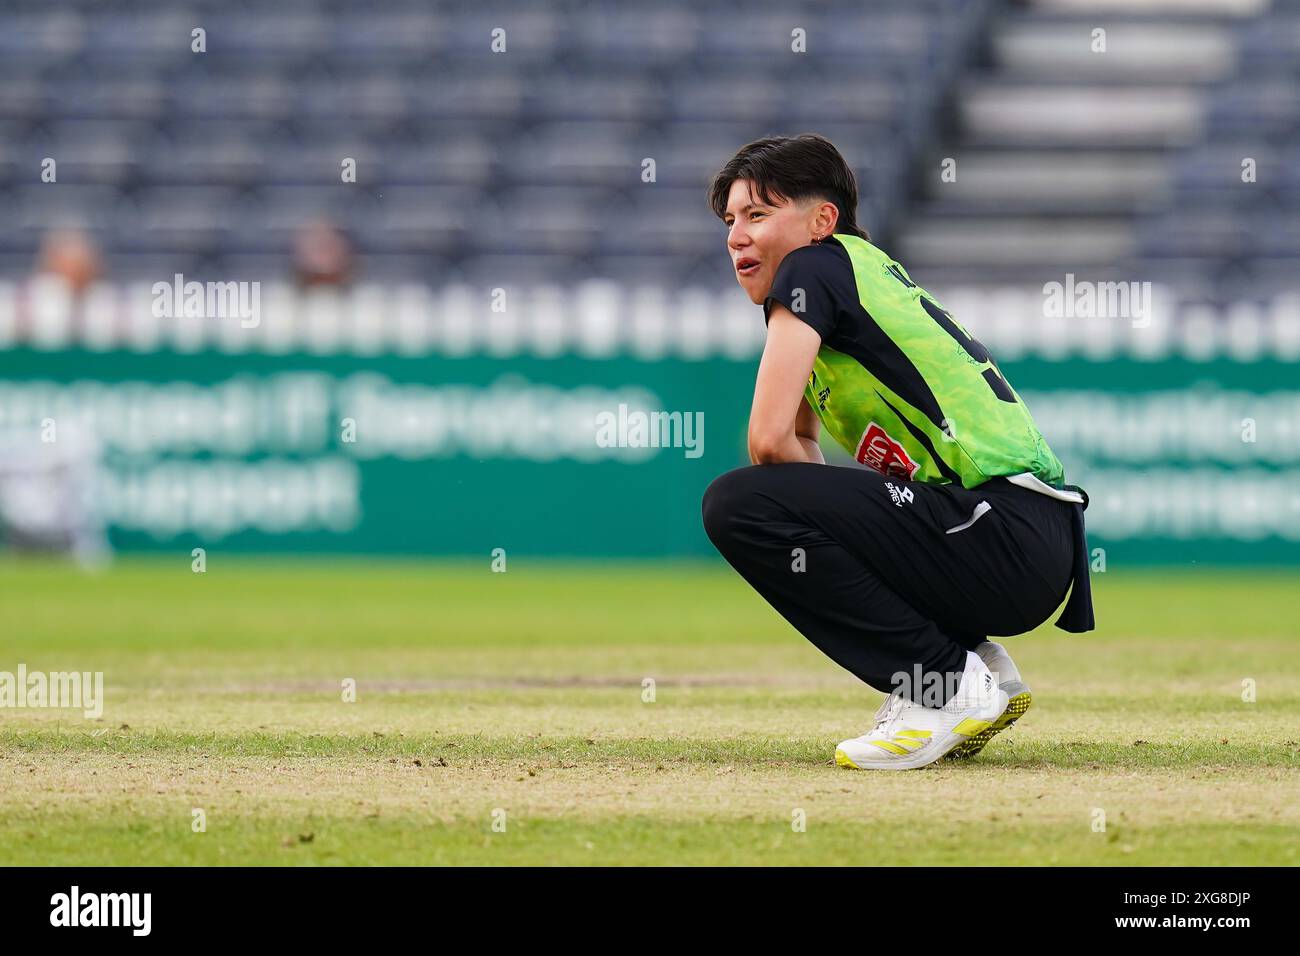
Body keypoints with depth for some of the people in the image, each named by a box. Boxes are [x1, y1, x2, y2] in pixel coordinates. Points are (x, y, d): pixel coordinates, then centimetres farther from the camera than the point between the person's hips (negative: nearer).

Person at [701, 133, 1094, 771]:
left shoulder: (814, 266, -4)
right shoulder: (865, 275, 22)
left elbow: (769, 441, -13)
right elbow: (797, 441, 33)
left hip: (1014, 543, -10)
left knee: (738, 504, -18)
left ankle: (950, 684, -12)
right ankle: (980, 668, 15)